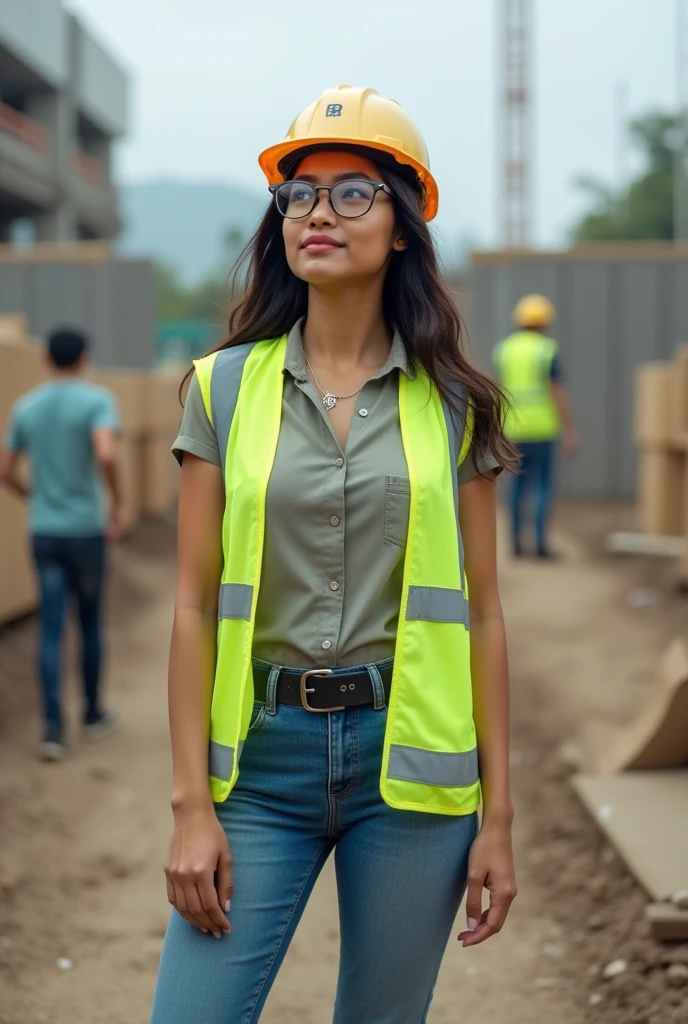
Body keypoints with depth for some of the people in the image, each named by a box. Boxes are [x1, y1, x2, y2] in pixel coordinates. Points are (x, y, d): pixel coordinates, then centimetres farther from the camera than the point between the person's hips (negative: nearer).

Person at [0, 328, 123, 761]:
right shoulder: (97, 399, -9)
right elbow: (106, 454, -26)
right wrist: (119, 503, -12)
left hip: (43, 532, 3)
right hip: (85, 530, -3)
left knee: (52, 629, 2)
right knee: (91, 623, 13)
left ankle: (54, 727, -6)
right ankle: (93, 713, 26)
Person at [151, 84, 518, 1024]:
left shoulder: (450, 402, 4)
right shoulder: (227, 386, 3)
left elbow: (483, 612, 5)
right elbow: (195, 605, 1)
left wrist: (497, 811, 2)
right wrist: (192, 804, -5)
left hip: (410, 760, 0)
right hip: (263, 754, 0)